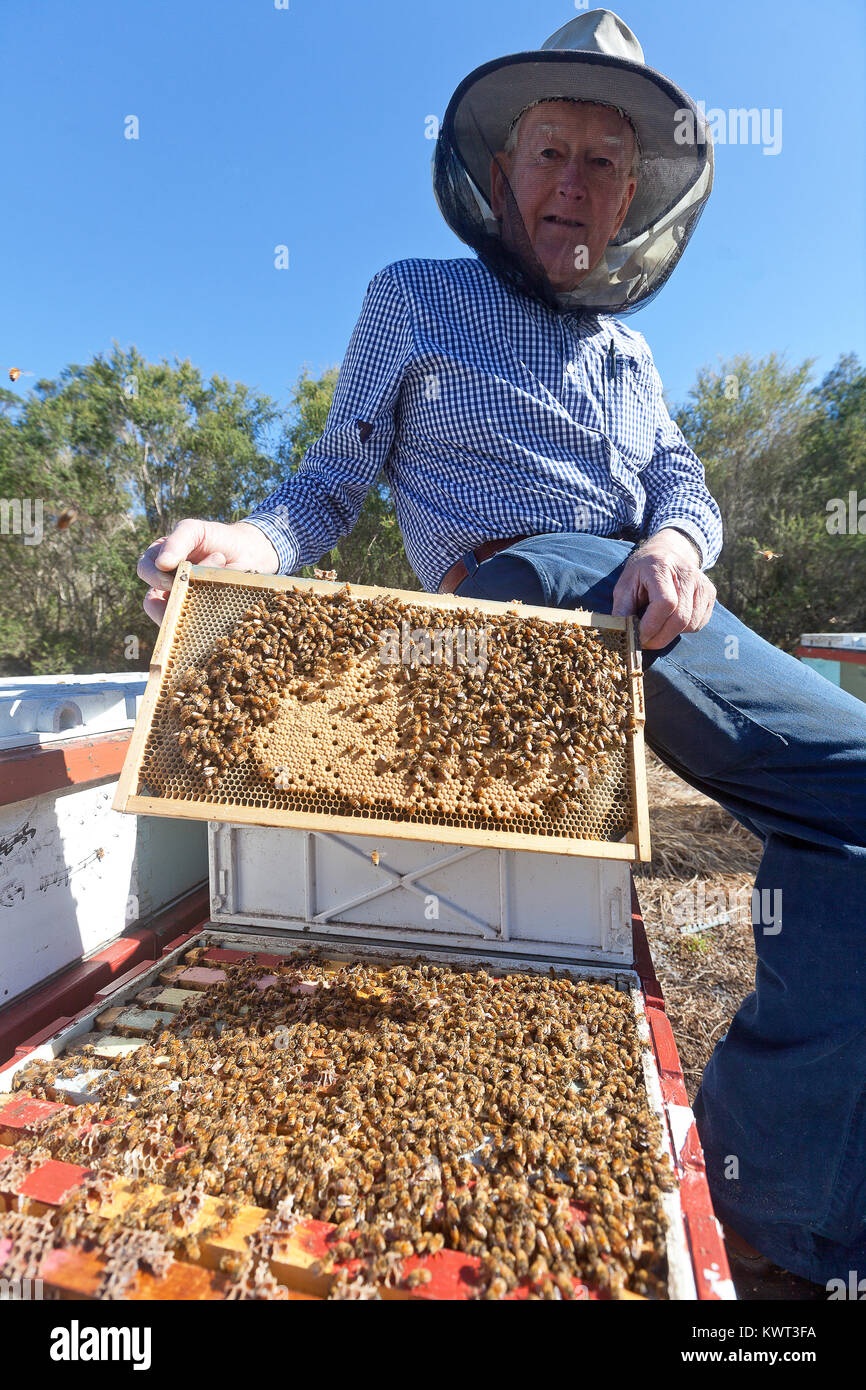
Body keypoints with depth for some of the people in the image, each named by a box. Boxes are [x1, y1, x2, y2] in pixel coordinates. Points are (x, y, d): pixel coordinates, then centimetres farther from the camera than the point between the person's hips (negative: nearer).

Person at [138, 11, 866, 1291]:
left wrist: (676, 540, -9)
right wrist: (254, 541, -12)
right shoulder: (414, 299, 13)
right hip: (533, 586, -7)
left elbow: (681, 481, 16)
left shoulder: (624, 346, 30)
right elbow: (337, 478, 9)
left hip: (650, 604, 8)